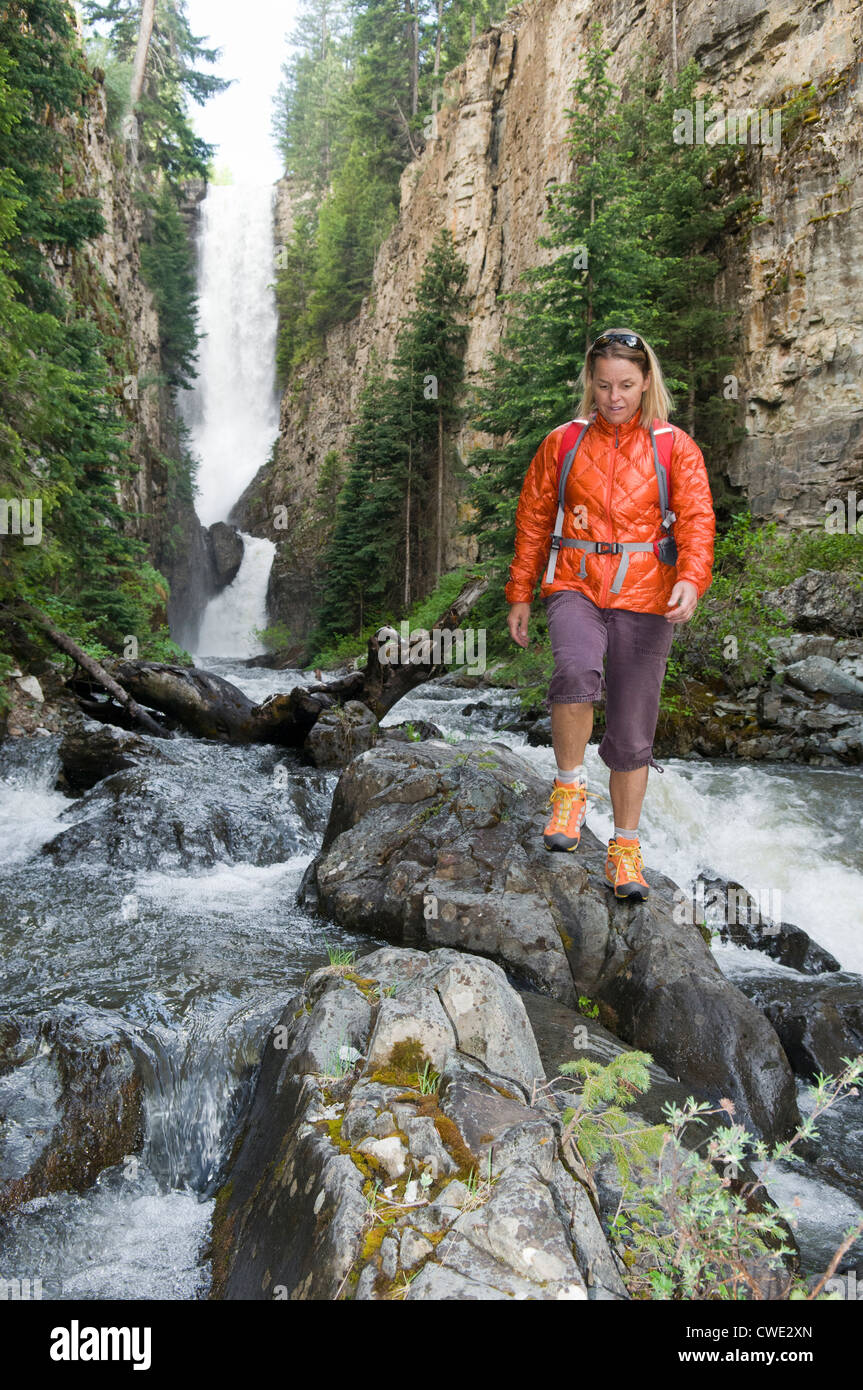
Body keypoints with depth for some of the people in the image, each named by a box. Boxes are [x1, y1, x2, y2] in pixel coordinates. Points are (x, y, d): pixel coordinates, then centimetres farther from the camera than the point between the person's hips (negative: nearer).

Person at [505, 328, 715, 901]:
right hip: (576, 587, 0)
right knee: (578, 674, -33)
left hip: (644, 599, 0)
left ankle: (625, 850, 19)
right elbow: (533, 520, 13)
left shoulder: (676, 448, 5)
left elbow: (697, 518, -6)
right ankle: (570, 789, -10)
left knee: (632, 732, 3)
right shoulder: (563, 443, 8)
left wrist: (690, 579, -25)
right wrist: (520, 595, 11)